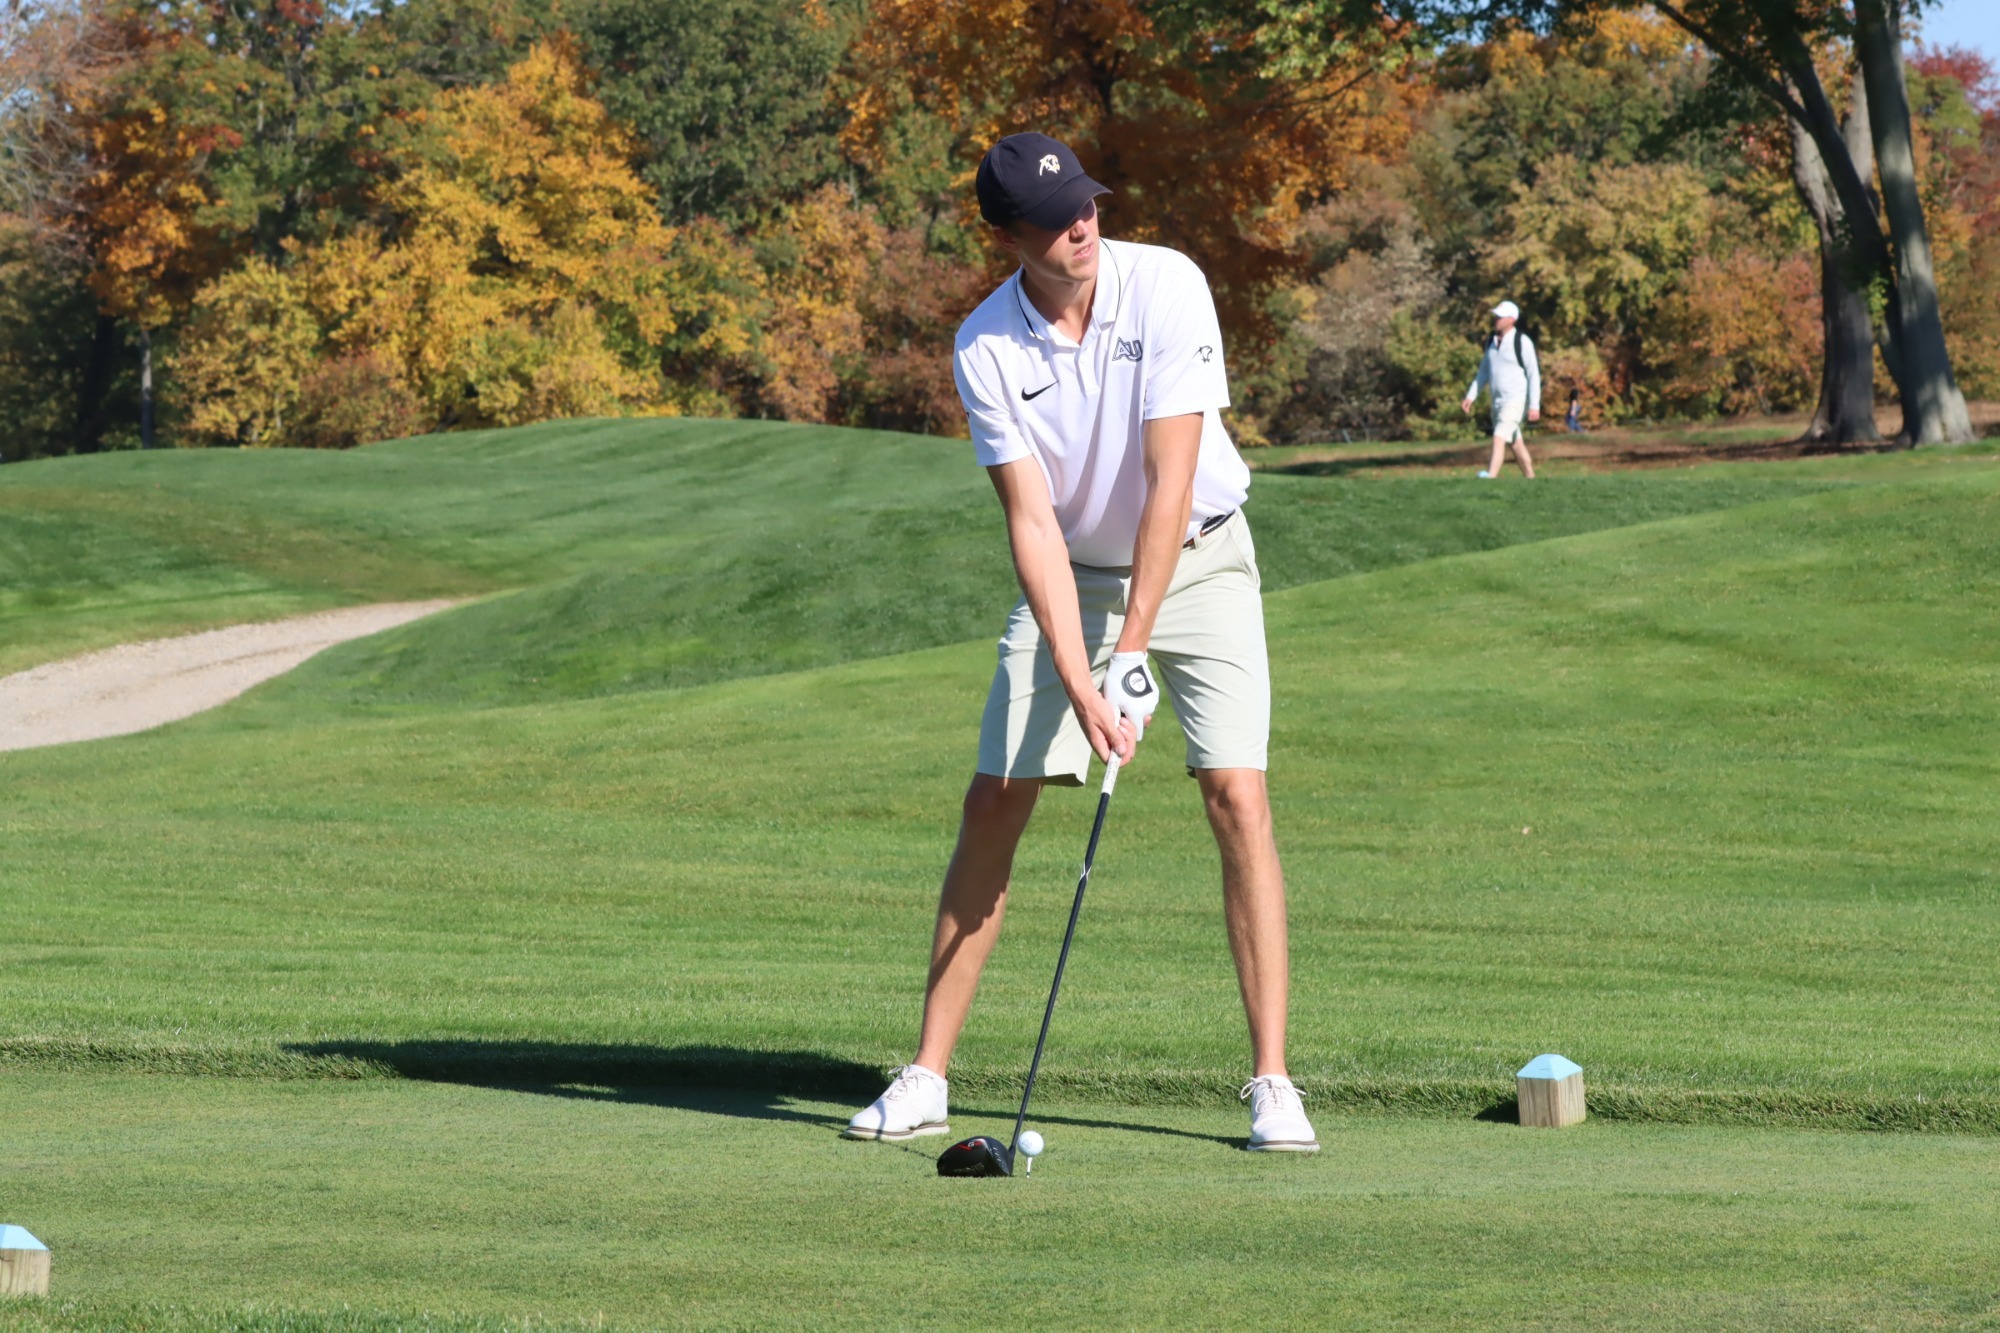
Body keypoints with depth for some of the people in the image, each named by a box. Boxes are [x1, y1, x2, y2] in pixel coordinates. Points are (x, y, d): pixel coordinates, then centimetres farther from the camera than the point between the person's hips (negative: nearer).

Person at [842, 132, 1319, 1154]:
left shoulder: (1166, 286, -20)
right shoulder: (985, 349, -15)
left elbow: (1169, 483, -22)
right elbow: (1032, 520, -17)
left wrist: (1134, 652, -25)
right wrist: (1079, 682, -27)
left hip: (1195, 561, -2)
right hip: (1070, 575, 2)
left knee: (1236, 795, -15)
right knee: (993, 802, -5)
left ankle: (1272, 1084, -11)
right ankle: (926, 1078, 3)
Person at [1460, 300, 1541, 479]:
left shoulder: (1522, 342, -10)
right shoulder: (1492, 342, 11)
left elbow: (1534, 375, -10)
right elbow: (1484, 372, 20)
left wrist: (1534, 405, -14)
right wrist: (1471, 397, 13)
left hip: (1515, 400, -8)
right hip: (1498, 400, 8)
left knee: (1499, 437, -21)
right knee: (1515, 442, 14)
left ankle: (1491, 475, -32)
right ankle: (1530, 477, 23)